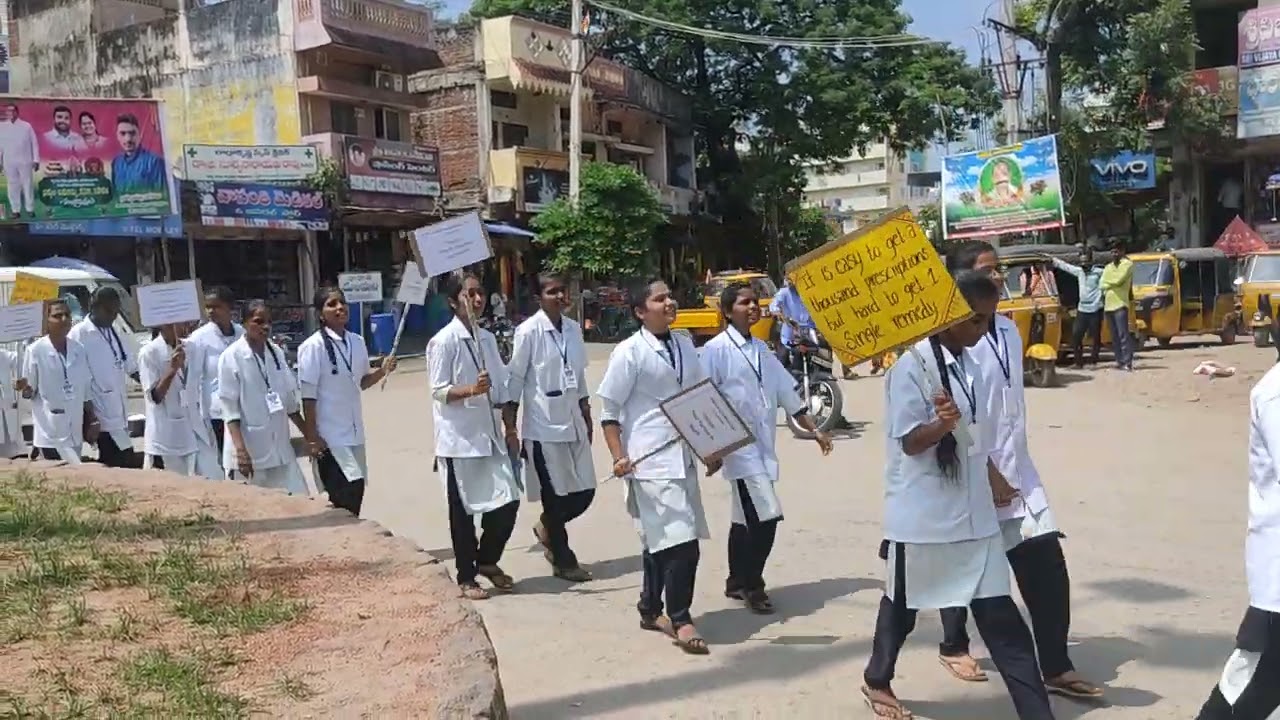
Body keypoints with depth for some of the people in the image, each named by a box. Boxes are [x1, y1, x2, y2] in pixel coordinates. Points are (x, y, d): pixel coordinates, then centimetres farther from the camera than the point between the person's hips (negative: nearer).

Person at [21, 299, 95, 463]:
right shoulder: (36, 351, -8)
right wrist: (25, 389, -26)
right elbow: (30, 393, -5)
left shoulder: (79, 350, 5)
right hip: (49, 433, -5)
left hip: (74, 432, 5)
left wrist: (91, 419, 12)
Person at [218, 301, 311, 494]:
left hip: (279, 447, 5)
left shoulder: (277, 353, 6)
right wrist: (240, 449, -19)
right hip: (248, 450, -5)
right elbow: (229, 408, -12)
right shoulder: (231, 357, -9)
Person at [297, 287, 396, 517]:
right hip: (329, 435, -6)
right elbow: (308, 396, -14)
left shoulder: (357, 342, 5)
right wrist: (312, 437, -15)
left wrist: (382, 371, -3)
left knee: (356, 489, 12)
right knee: (343, 496, -7)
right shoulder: (313, 346, -14)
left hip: (354, 432, 6)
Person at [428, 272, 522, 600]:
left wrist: (510, 429, 12)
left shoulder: (487, 338, 10)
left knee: (507, 502, 4)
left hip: (489, 434, 6)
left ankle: (487, 561, 26)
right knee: (463, 511, 4)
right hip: (459, 439, -6)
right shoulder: (444, 341, -10)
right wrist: (470, 390, -29)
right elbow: (439, 392, -13)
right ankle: (466, 577, 19)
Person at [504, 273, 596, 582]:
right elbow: (514, 381, -9)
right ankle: (563, 560, 20)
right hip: (543, 426, -6)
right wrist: (509, 428, -10)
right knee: (554, 494, 4)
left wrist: (587, 418, 16)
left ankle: (547, 528, 35)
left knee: (585, 491, 8)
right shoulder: (529, 331, -10)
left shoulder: (574, 329, 7)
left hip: (573, 423, 6)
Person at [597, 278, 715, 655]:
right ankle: (680, 619, 3)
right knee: (681, 542, -10)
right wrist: (619, 456, -15)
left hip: (683, 457, 7)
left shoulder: (685, 345, 10)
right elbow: (609, 410, -8)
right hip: (651, 459, -7)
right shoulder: (629, 352, -9)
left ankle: (651, 610, 33)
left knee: (660, 540, 18)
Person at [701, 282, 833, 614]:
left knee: (744, 518, 15)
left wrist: (814, 430, 15)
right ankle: (752, 585, 4)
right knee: (765, 517, -12)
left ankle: (736, 582, 28)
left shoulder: (760, 349, 14)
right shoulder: (717, 349, -8)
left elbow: (787, 392, 17)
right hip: (738, 445, -7)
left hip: (763, 446, 7)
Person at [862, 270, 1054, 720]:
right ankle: (877, 681, 38)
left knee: (998, 614, 4)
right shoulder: (912, 366, -16)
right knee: (902, 604, 14)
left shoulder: (969, 363, 7)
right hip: (922, 513, -6)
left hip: (972, 511, 6)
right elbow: (910, 441, -18)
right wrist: (944, 423, -36)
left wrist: (995, 481, 20)